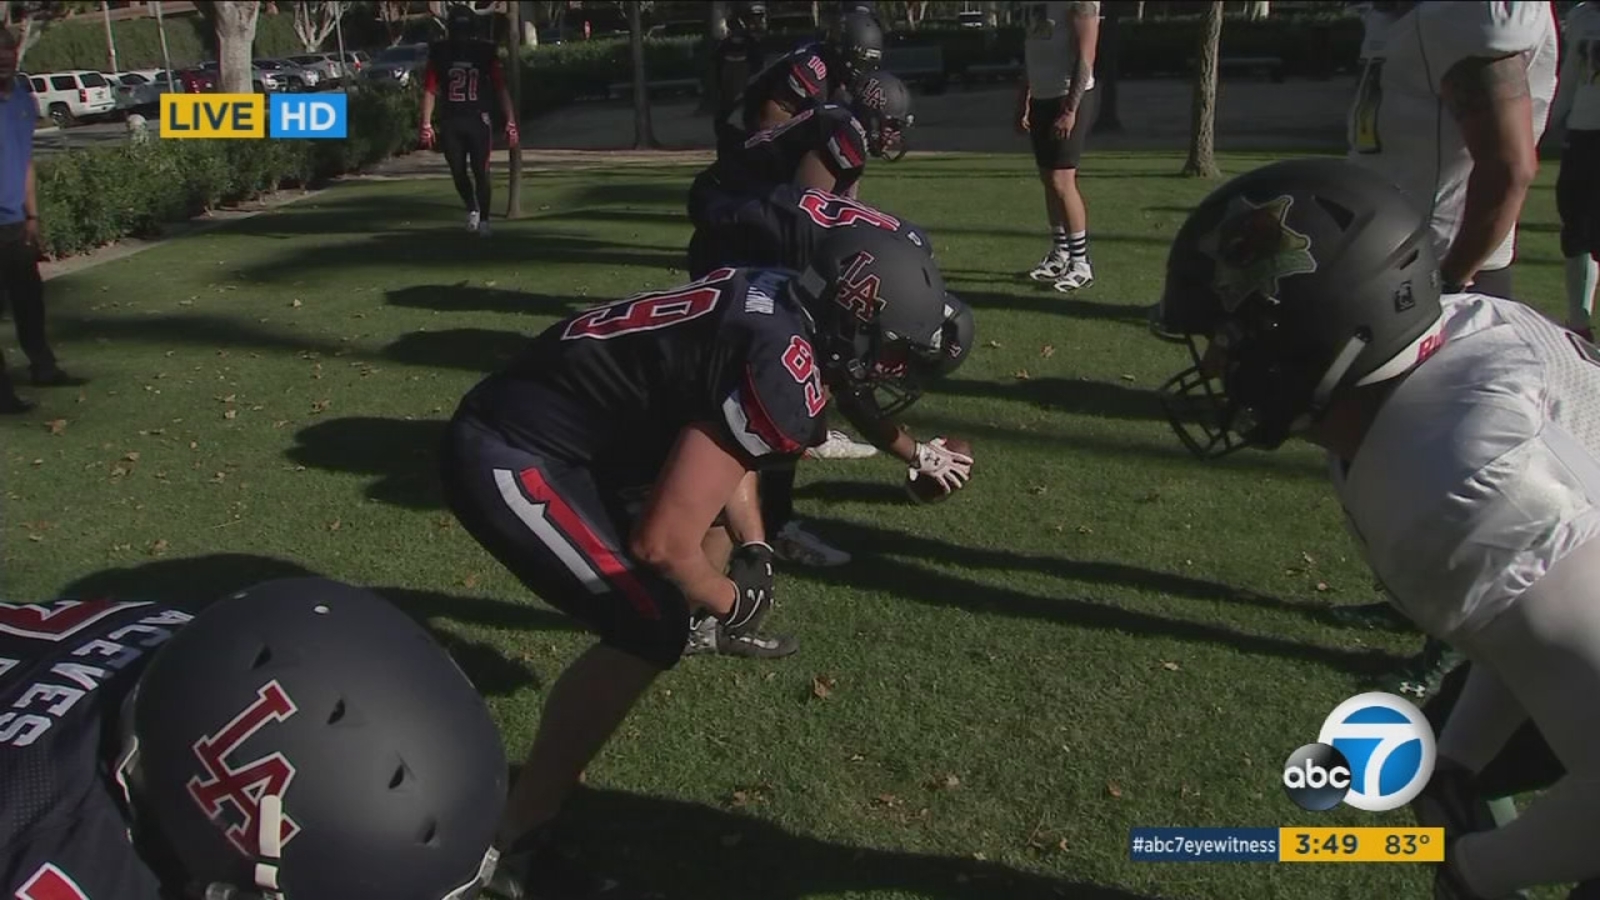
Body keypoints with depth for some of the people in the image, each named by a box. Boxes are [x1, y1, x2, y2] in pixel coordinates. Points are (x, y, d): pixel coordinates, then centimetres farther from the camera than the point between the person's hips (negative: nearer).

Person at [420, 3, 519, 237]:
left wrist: (510, 123, -8)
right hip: (450, 122, 1)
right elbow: (430, 90, 1)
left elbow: (500, 88, 0)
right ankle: (472, 209, 29)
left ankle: (483, 219, 9)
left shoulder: (485, 52, 1)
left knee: (481, 173, -2)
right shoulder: (440, 52, 2)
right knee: (458, 172, 7)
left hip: (478, 121, -1)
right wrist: (426, 125, -6)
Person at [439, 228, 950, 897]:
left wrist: (753, 551, 13)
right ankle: (515, 843, -2)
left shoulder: (773, 302, 3)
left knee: (721, 518, 21)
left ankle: (695, 624, 49)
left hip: (570, 431, 10)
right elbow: (662, 542, -25)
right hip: (507, 462, -10)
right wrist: (731, 600, -5)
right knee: (649, 631, -14)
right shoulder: (784, 373, -25)